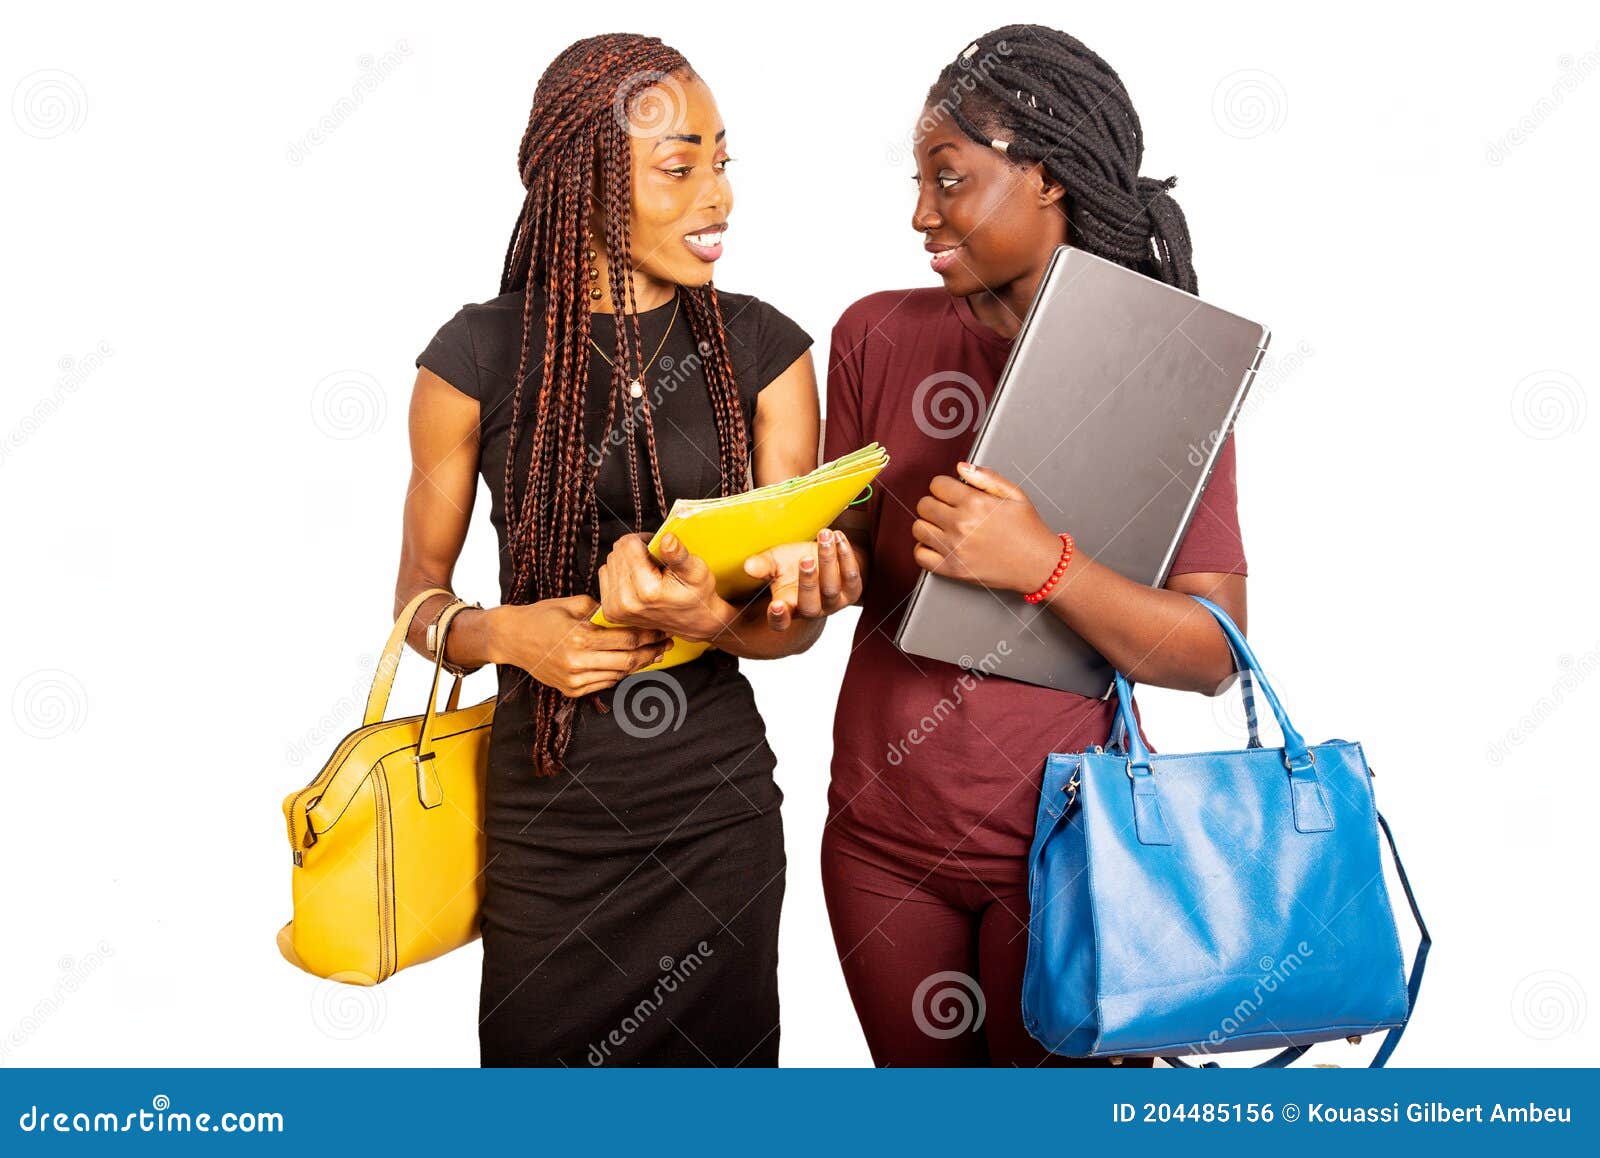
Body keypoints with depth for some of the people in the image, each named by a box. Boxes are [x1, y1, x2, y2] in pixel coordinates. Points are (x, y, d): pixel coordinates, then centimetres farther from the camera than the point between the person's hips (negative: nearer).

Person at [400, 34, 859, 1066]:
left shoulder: (763, 348, -1)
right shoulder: (481, 353, -5)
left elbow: (798, 617, -2)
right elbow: (418, 593, 4)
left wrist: (707, 616, -24)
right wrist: (507, 633, -18)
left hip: (720, 798, 2)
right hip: (545, 800, -1)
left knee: (720, 1054, 14)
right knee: (542, 1057, 12)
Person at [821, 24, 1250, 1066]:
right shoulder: (880, 336, 0)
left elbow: (1214, 656, -13)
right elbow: (850, 558, 6)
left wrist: (1042, 563, -28)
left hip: (1063, 842, -3)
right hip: (884, 833, 3)